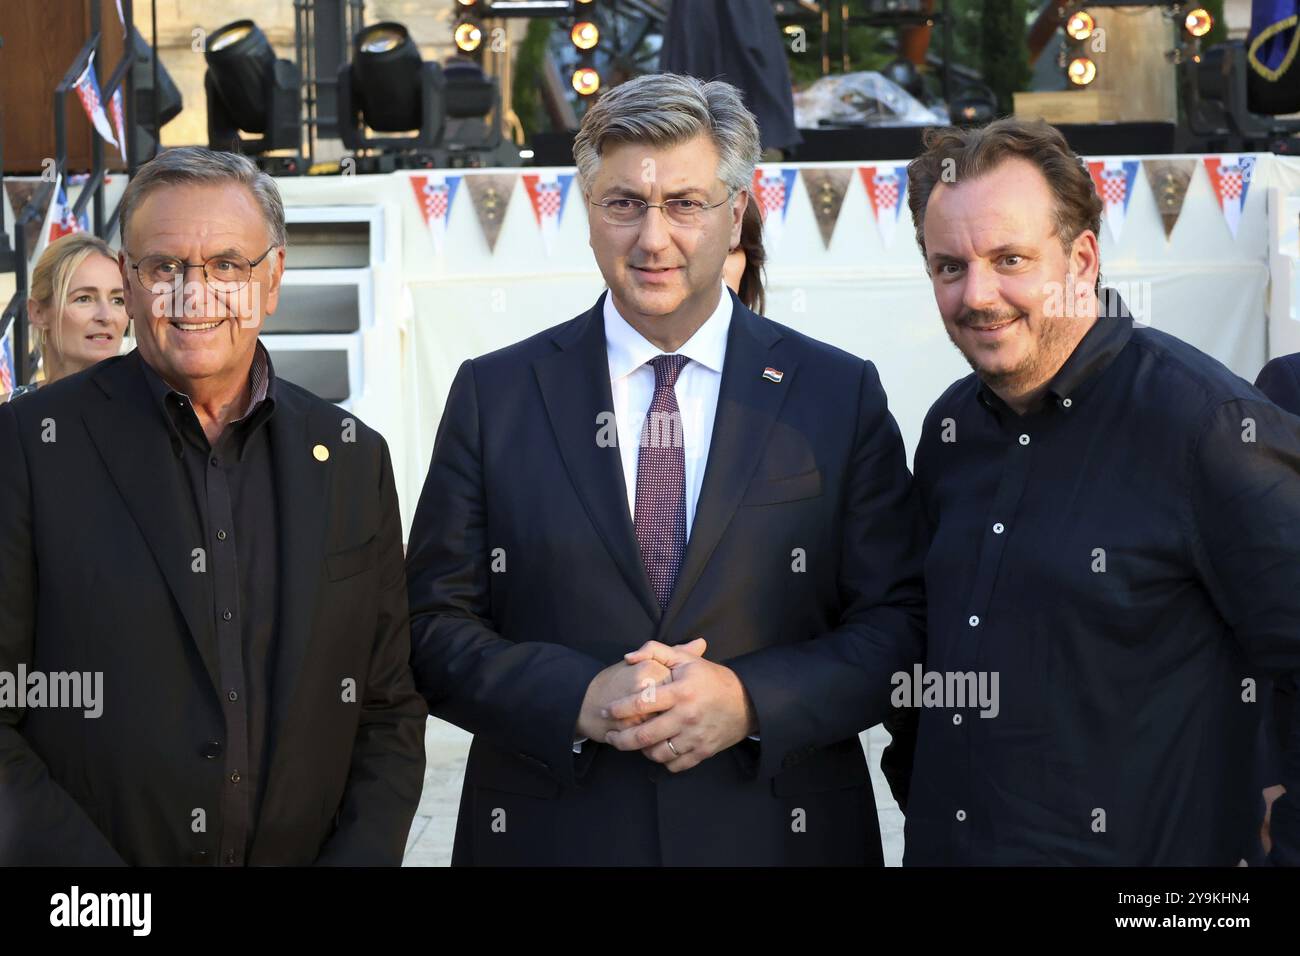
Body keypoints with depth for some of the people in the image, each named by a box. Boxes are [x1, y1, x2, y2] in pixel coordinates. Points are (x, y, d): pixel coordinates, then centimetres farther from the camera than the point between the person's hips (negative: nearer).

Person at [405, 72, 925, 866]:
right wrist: (579, 700, -16)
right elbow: (435, 625, 0)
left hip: (778, 830, 0)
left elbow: (899, 623, -1)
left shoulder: (840, 397, 0)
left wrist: (751, 701, -17)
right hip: (548, 831, 0)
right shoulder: (493, 396, 1)